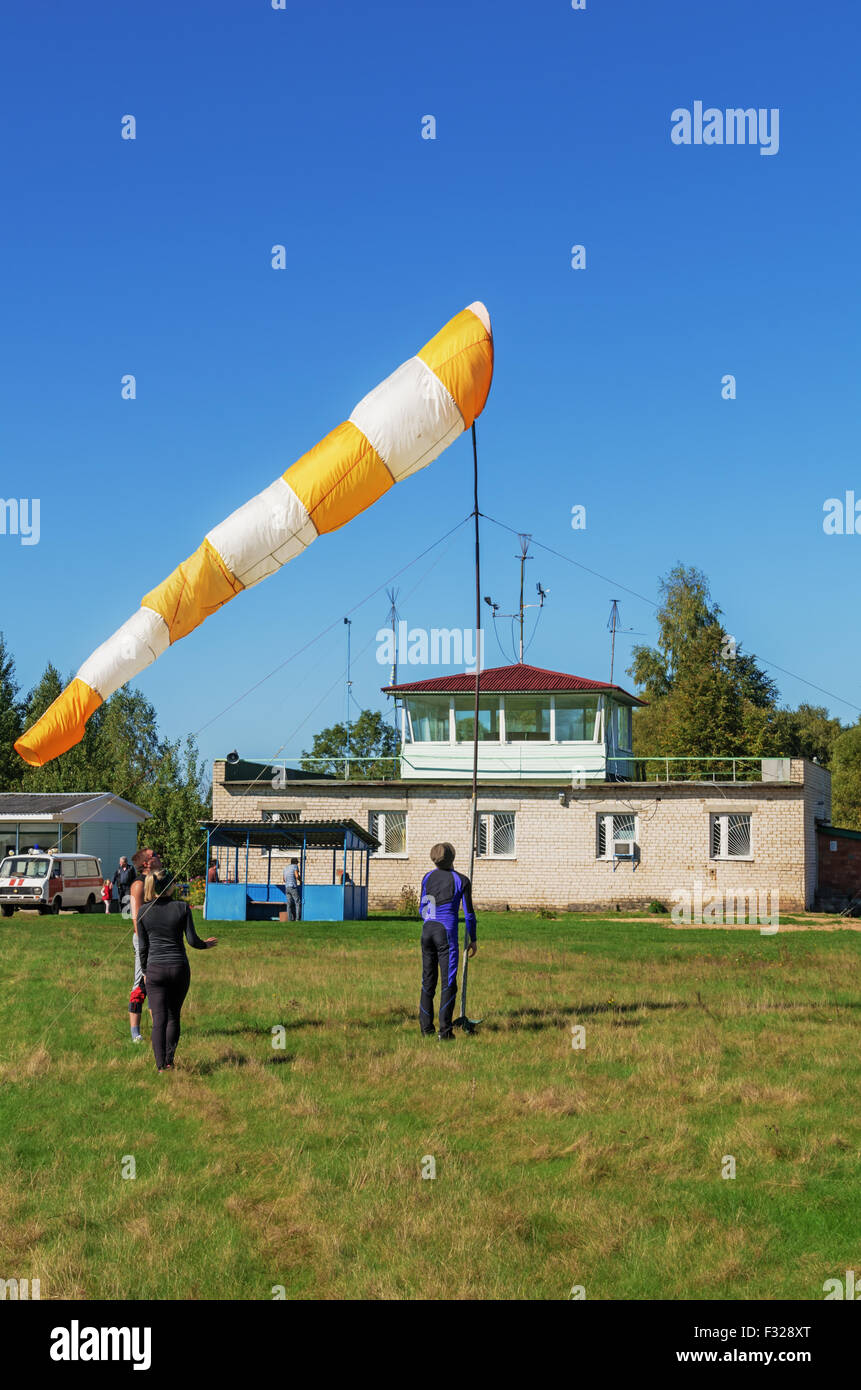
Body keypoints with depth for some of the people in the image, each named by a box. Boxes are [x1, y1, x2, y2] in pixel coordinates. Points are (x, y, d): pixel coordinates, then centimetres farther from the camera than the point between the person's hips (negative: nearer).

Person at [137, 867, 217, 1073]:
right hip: (179, 967, 0)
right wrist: (205, 945, 16)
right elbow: (192, 940, -6)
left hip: (155, 969, 0)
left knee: (159, 1019, 0)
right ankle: (169, 1060, 17)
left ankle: (160, 1064, -9)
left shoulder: (144, 911, -2)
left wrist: (144, 971, 15)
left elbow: (143, 946, 3)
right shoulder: (182, 908, -6)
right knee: (174, 1016, 16)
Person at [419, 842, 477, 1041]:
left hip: (427, 930, 5)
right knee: (448, 983, 0)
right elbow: (468, 913, -4)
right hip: (447, 934, -5)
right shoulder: (462, 881, -7)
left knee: (428, 981, 13)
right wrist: (473, 939, 6)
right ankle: (445, 1031, -4)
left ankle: (426, 1028, 14)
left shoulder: (428, 878, 6)